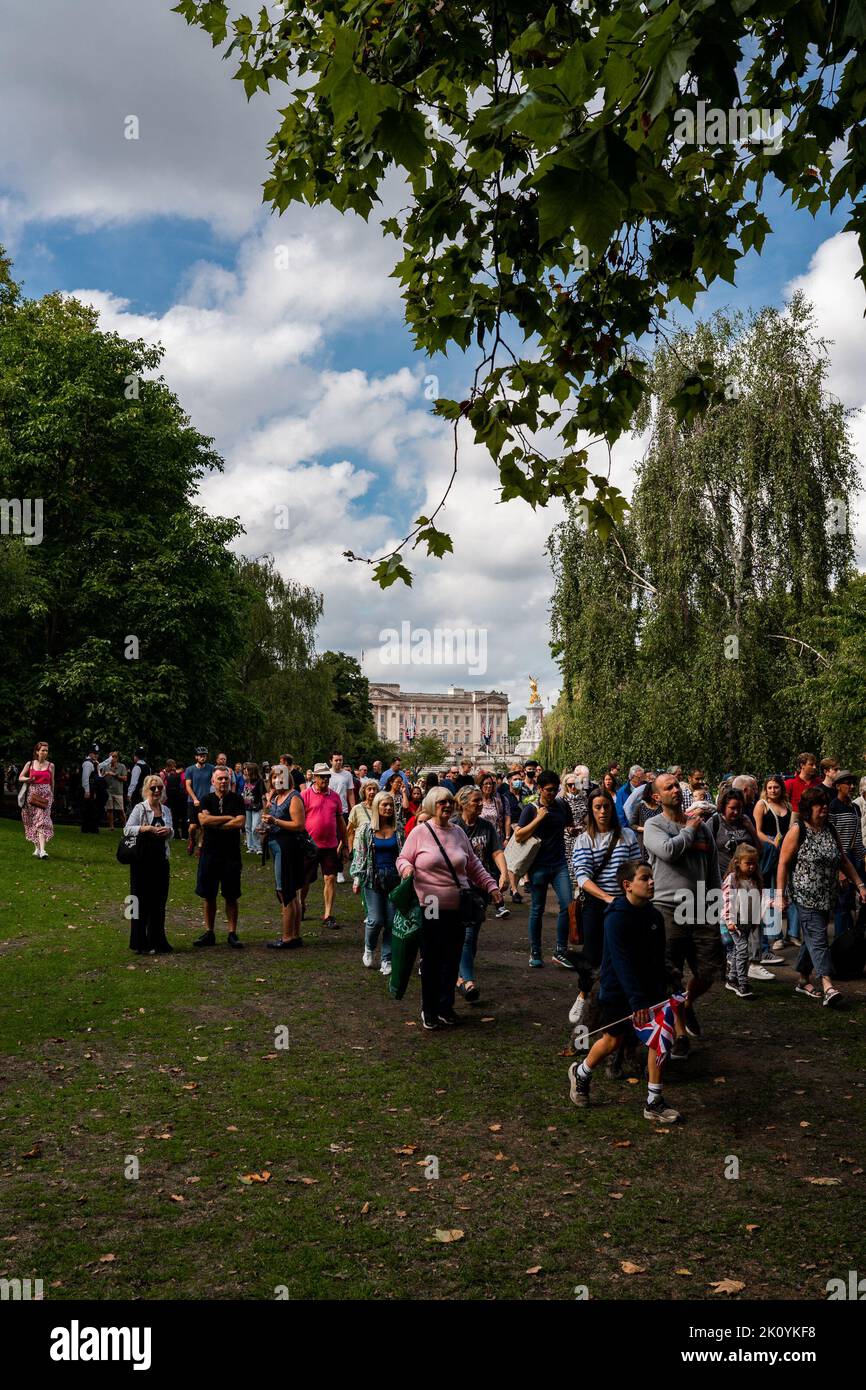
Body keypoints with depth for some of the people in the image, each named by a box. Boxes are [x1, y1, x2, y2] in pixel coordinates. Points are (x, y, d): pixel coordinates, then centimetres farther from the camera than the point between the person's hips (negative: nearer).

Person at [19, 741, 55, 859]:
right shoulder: (30, 764, 6)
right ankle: (36, 848, 19)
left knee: (42, 821, -13)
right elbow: (20, 777, 11)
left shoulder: (50, 765, 6)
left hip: (45, 795, -1)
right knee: (32, 822, 6)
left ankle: (42, 850, -21)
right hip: (32, 795, 1)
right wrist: (28, 779, -10)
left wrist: (52, 795, 19)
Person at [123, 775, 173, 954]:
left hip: (161, 858, 6)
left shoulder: (166, 810, 12)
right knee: (142, 899, -1)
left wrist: (168, 831, -2)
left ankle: (157, 941, 20)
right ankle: (139, 943, 7)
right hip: (142, 858, -6)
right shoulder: (140, 808, -5)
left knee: (159, 899, 10)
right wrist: (148, 828, -21)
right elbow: (127, 829, -13)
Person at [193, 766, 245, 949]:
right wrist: (228, 818, -11)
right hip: (210, 852, 1)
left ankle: (232, 933, 9)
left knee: (231, 896, 3)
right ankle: (209, 932, 16)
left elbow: (240, 823, -12)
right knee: (209, 896, 7)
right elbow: (203, 820, -13)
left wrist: (214, 823, -10)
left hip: (231, 853, -1)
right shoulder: (206, 800, 4)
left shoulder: (236, 800, 1)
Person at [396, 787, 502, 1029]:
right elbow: (402, 858, 2)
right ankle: (429, 1011, 19)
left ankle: (446, 1007, 25)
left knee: (452, 960, 9)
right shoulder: (419, 832, -3)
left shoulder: (458, 833, 9)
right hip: (430, 909, -4)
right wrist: (406, 867, -20)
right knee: (431, 961, 5)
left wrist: (491, 886, 10)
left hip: (457, 908, 4)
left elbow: (473, 865, 16)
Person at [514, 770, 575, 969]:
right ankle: (535, 953, 18)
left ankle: (560, 951, 2)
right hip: (539, 866, -3)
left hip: (559, 864, 3)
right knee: (537, 910, 6)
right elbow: (519, 836, -12)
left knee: (567, 905, -9)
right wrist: (538, 818, -16)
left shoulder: (562, 806, 7)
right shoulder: (531, 809, -4)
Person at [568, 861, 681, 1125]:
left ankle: (654, 1103, 6)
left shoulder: (654, 916, 0)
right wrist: (637, 1001, -30)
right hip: (618, 990, -6)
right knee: (614, 1040, 7)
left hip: (648, 987, 6)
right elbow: (622, 962, -27)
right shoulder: (617, 917, -21)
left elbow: (658, 957, 11)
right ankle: (580, 1073, 35)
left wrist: (662, 987, 11)